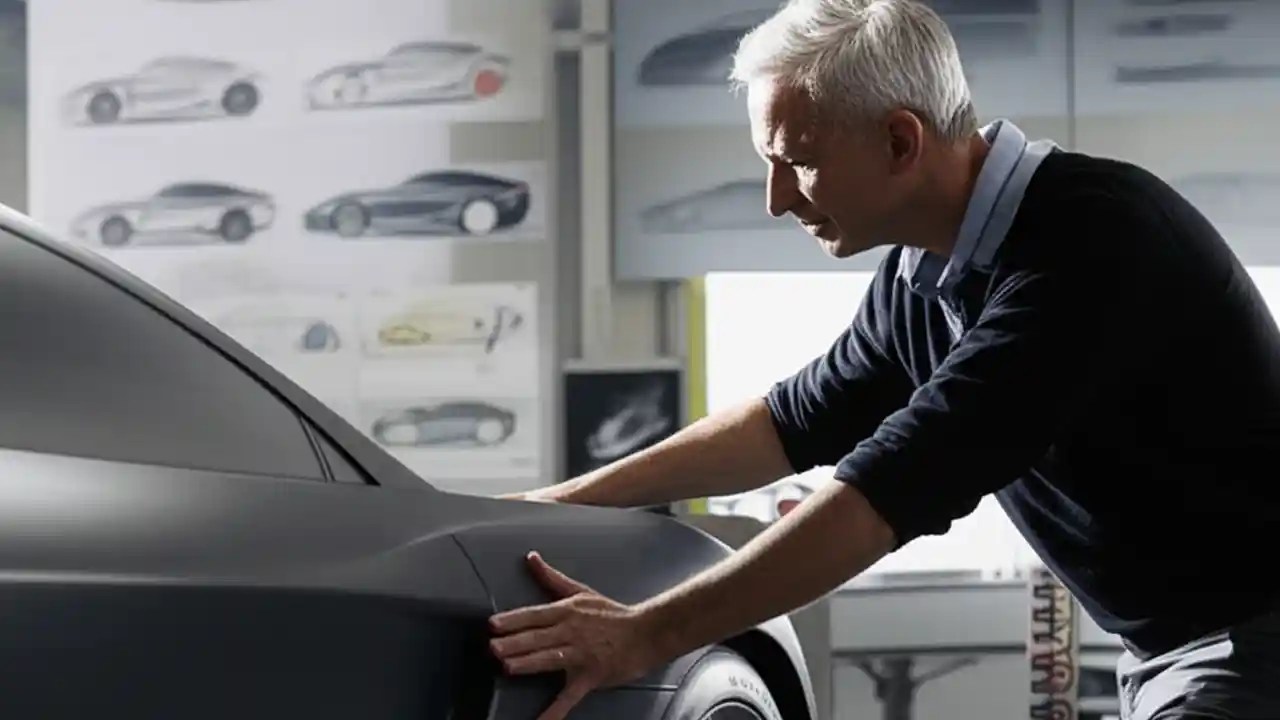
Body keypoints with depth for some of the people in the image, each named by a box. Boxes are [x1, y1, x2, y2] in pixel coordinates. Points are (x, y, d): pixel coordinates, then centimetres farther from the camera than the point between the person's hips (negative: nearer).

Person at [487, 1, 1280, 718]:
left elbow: (903, 483, -30)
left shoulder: (1090, 241, -26)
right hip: (1164, 650, 9)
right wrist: (573, 500, 13)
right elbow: (799, 419, 17)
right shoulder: (920, 275, 1)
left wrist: (647, 635, -28)